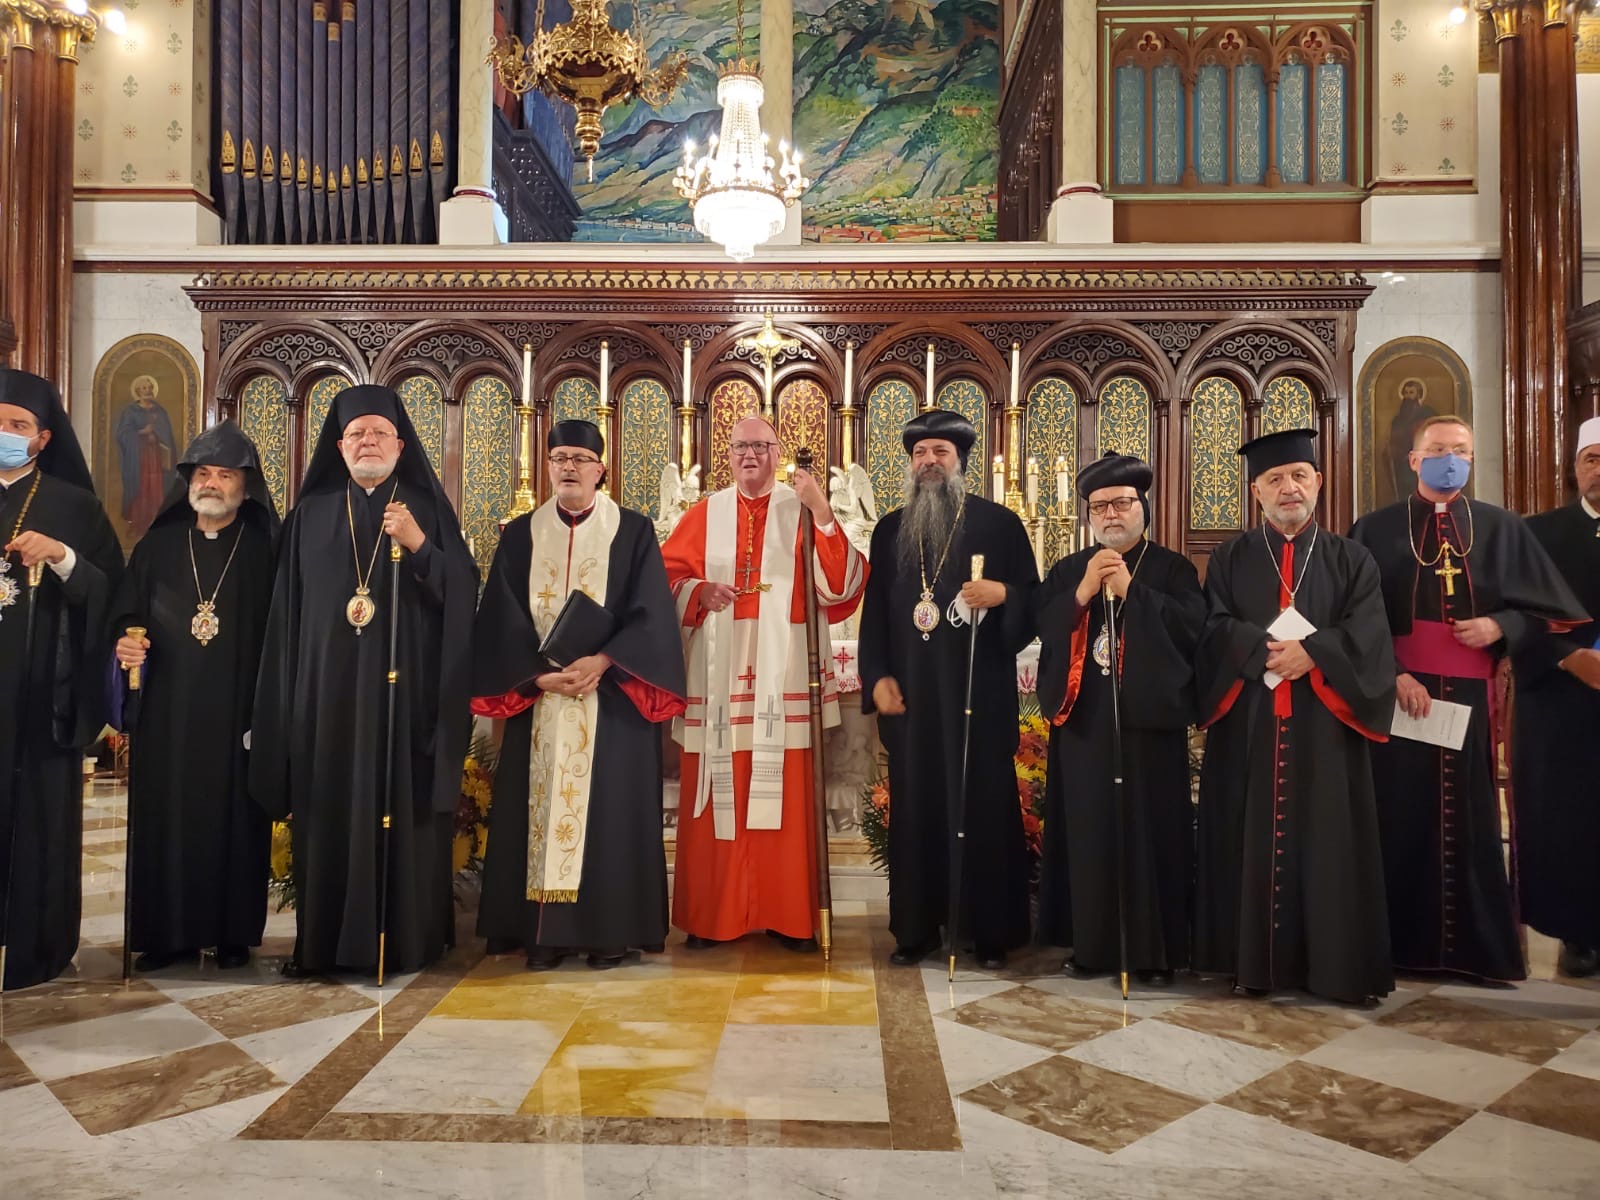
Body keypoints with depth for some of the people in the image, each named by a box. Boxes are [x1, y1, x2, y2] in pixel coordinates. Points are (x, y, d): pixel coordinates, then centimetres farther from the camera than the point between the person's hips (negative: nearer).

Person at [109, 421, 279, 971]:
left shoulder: (266, 551, 2)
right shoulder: (156, 546, 11)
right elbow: (123, 615, 13)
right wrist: (125, 642, -10)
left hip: (237, 712, -2)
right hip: (166, 713, 3)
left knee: (233, 818, 2)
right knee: (164, 819, 5)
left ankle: (232, 933, 14)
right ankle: (167, 933, 17)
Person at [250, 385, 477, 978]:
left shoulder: (427, 509, 5)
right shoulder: (310, 515, 11)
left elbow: (462, 594, -4)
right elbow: (286, 614, 9)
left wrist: (419, 545, -18)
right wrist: (288, 696, 3)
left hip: (406, 688, -2)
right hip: (328, 692, 2)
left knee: (402, 810, 0)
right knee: (329, 814, 4)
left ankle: (406, 938, 10)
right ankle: (324, 941, 16)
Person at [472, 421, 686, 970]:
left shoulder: (634, 531, 3)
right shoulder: (520, 535, 9)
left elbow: (650, 614, -5)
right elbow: (502, 619, 4)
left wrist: (602, 662, -18)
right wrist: (538, 674, -11)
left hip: (613, 698, -2)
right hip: (538, 697, 2)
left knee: (610, 808, 0)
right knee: (542, 808, 3)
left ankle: (610, 927, 9)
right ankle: (542, 930, 12)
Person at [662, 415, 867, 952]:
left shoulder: (804, 512, 5)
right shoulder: (703, 515, 11)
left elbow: (842, 584, -7)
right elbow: (664, 578, 9)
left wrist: (823, 515, -17)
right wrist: (698, 591, -10)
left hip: (782, 680, -1)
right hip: (719, 679, 1)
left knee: (785, 799, 1)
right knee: (716, 797, 4)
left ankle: (789, 916, 14)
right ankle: (710, 915, 16)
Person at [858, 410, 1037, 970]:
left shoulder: (999, 523, 2)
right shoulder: (890, 529, 12)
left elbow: (1033, 601, 0)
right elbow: (874, 610, 11)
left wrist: (1002, 594, -22)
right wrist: (877, 676, 0)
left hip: (980, 692, -3)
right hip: (909, 694, 3)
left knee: (983, 807, 2)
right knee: (913, 807, 6)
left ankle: (990, 932, 15)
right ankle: (916, 928, 19)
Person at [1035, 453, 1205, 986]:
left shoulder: (1172, 568, 6)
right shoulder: (1068, 570, 13)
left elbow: (1192, 626, -11)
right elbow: (1041, 627, 0)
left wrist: (1131, 591, -14)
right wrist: (1082, 593, -13)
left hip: (1148, 719, -2)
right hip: (1083, 719, 2)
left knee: (1150, 832, 0)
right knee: (1088, 832, 4)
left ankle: (1154, 949, 12)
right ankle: (1091, 943, 15)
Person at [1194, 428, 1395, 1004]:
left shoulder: (1351, 560, 10)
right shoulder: (1229, 559, 9)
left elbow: (1366, 635, -4)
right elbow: (1214, 631, -3)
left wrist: (1311, 652, -19)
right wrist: (1271, 651, -17)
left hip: (1324, 725, 0)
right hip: (1248, 726, 0)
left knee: (1329, 842, 3)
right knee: (1253, 838, 3)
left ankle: (1338, 965, 13)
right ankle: (1254, 960, 11)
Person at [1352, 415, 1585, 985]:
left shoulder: (1502, 528, 10)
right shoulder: (1375, 531, 4)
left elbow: (1547, 607, 11)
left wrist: (1499, 626, -9)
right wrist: (1394, 675, -13)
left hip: (1470, 694, 2)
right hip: (1399, 691, -1)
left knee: (1470, 815, 6)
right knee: (1401, 814, 1)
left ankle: (1479, 947, 18)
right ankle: (1403, 942, 12)